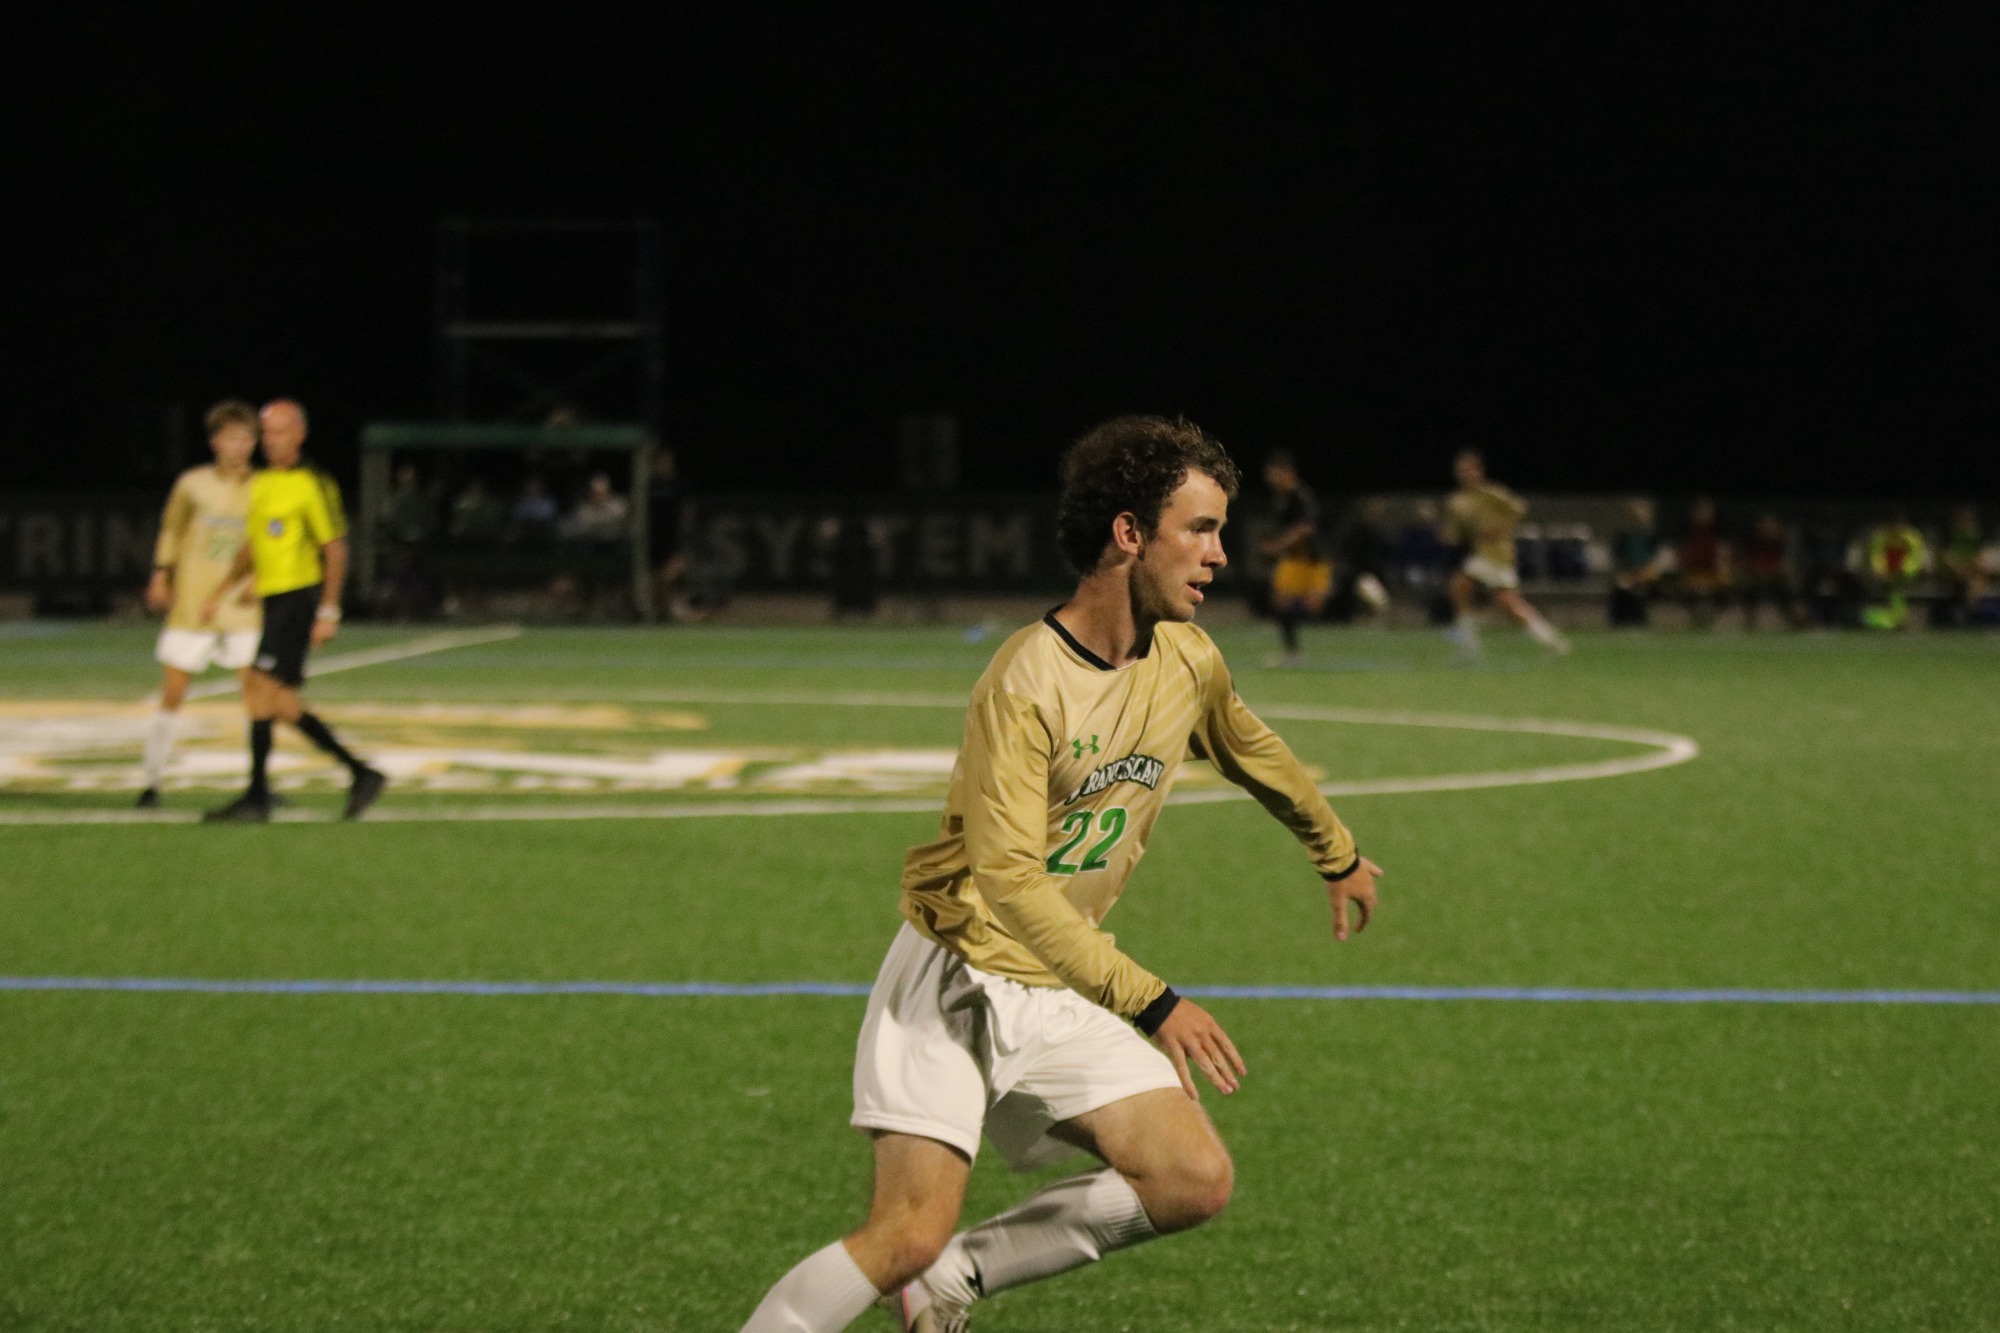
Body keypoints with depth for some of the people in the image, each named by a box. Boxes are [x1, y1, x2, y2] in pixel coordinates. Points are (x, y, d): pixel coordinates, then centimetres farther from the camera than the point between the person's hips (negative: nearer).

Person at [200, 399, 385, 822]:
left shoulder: (311, 485, -9)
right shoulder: (261, 484, 16)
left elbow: (336, 549, -11)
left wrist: (328, 611, -16)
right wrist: (221, 592, 22)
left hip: (299, 596, -8)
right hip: (274, 599, 8)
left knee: (261, 691, -13)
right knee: (282, 703, 6)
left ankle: (257, 797, -9)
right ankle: (361, 774, 14)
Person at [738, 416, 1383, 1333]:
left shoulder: (1190, 664, 1)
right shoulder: (1025, 684, -23)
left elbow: (1258, 756, 24)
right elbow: (1011, 880, -29)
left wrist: (1339, 856, 39)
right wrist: (1150, 1002, -32)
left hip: (1062, 997, 7)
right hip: (953, 980, -7)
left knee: (1197, 1181, -8)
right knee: (909, 1233, -19)